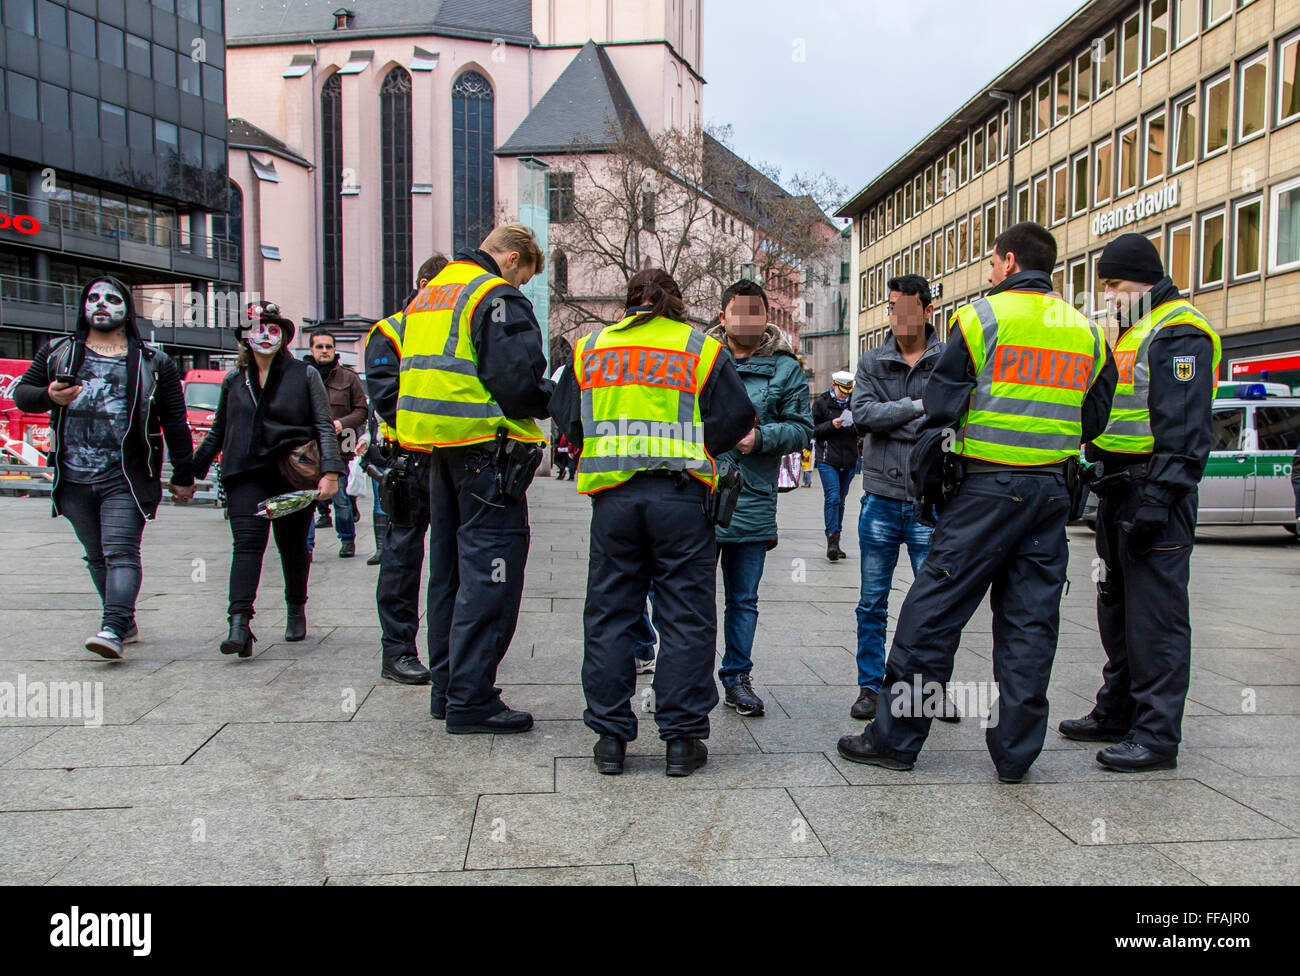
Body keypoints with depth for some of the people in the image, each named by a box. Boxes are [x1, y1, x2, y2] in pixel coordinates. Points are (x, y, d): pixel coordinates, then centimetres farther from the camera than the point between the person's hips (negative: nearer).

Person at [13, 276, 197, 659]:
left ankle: (113, 629, -21)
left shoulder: (152, 362, 7)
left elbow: (175, 423, 7)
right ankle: (127, 623, 22)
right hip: (73, 480, 4)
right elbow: (22, 393, 12)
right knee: (97, 557, 10)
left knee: (121, 552, -13)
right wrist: (50, 396, -12)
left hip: (125, 478, -4)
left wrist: (183, 477, 5)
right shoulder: (58, 352, 15)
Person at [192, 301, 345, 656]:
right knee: (247, 544, -14)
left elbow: (324, 426, 1)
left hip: (293, 475, -1)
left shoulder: (304, 375, 5)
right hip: (246, 475, 1)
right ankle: (239, 623, -22)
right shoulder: (233, 381, 13)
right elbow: (217, 433, 22)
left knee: (293, 547, 10)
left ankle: (296, 611, 30)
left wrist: (330, 471, -11)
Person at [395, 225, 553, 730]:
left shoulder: (425, 297, 19)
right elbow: (518, 381, -19)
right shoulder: (498, 298, -10)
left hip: (438, 451, 9)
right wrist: (550, 398, 1)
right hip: (486, 448, -9)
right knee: (490, 571, -4)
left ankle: (447, 687, 25)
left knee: (451, 567, 16)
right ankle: (471, 701, -2)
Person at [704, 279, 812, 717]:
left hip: (752, 503, 1)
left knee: (743, 598, 11)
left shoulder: (785, 368, 7)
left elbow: (801, 428, 2)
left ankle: (736, 677, 24)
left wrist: (760, 437, -14)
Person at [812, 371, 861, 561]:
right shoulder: (821, 403, 1)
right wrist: (831, 425, -16)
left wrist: (857, 426, -8)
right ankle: (832, 541, -13)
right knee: (833, 499, -14)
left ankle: (834, 543, 16)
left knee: (840, 501, 9)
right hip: (827, 460, -4)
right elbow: (813, 430, -2)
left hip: (849, 461, 4)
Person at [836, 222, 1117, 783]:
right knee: (1031, 622, 9)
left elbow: (939, 406, -4)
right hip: (1052, 491, 6)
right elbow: (1092, 419, 17)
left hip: (988, 487, -5)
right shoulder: (1086, 332, 13)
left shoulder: (984, 317, -4)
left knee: (933, 611, 1)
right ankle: (1015, 751, 14)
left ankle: (895, 737, 8)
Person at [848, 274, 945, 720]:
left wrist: (893, 424, -16)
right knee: (873, 602, 8)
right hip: (880, 495, 2)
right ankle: (870, 686, 20)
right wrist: (918, 407, -14)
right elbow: (863, 412, -9)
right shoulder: (872, 361, 7)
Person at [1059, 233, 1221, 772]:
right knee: (1118, 606, 16)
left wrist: (1159, 497, -25)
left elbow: (1185, 429, -20)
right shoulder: (1131, 333, 19)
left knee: (1155, 614, -6)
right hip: (1118, 487, 10)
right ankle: (1117, 712, 27)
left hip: (1153, 490, -10)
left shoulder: (1178, 333, -11)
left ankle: (1157, 734, 1)